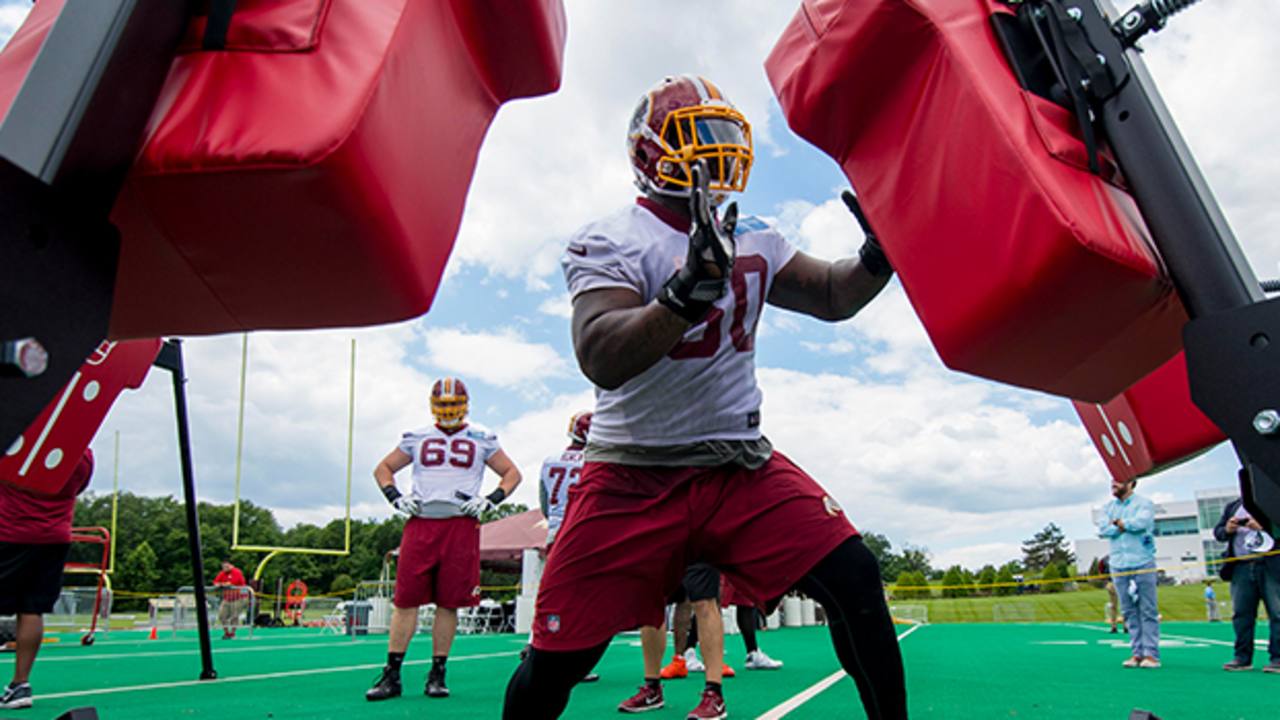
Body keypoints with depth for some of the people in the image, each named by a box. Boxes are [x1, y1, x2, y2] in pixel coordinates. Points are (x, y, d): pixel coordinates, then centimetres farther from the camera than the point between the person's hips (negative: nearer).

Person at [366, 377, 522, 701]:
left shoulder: (481, 439, 9)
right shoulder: (417, 438, 14)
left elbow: (512, 473, 13)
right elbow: (382, 469, 21)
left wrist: (489, 501, -3)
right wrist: (396, 498, 3)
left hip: (461, 526, -1)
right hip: (420, 523, 1)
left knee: (448, 602, 2)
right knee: (406, 599, 0)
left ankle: (437, 674, 14)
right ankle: (391, 675, 9)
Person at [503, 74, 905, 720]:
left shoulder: (754, 242, 9)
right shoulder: (610, 243, -9)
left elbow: (834, 297, 17)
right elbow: (601, 361, -23)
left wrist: (879, 252, -3)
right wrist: (687, 290, -36)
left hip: (742, 464, 5)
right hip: (635, 474, -4)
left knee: (854, 581, -11)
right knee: (556, 659, 0)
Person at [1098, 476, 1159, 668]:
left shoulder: (1143, 503, 3)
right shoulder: (1109, 507, 16)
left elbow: (1142, 522, -17)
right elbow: (1102, 530, 1)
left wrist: (1118, 523, -3)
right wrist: (1127, 526, -8)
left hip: (1142, 564, -5)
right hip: (1118, 565, 5)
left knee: (1148, 610, -4)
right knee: (1129, 611, 5)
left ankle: (1151, 654, 0)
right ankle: (1137, 653, 10)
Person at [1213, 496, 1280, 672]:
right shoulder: (1232, 507, 17)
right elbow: (1217, 531, 16)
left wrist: (1262, 526, -17)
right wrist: (1227, 530, -4)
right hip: (1242, 567, 4)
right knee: (1241, 613, 4)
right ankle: (1243, 658, 9)